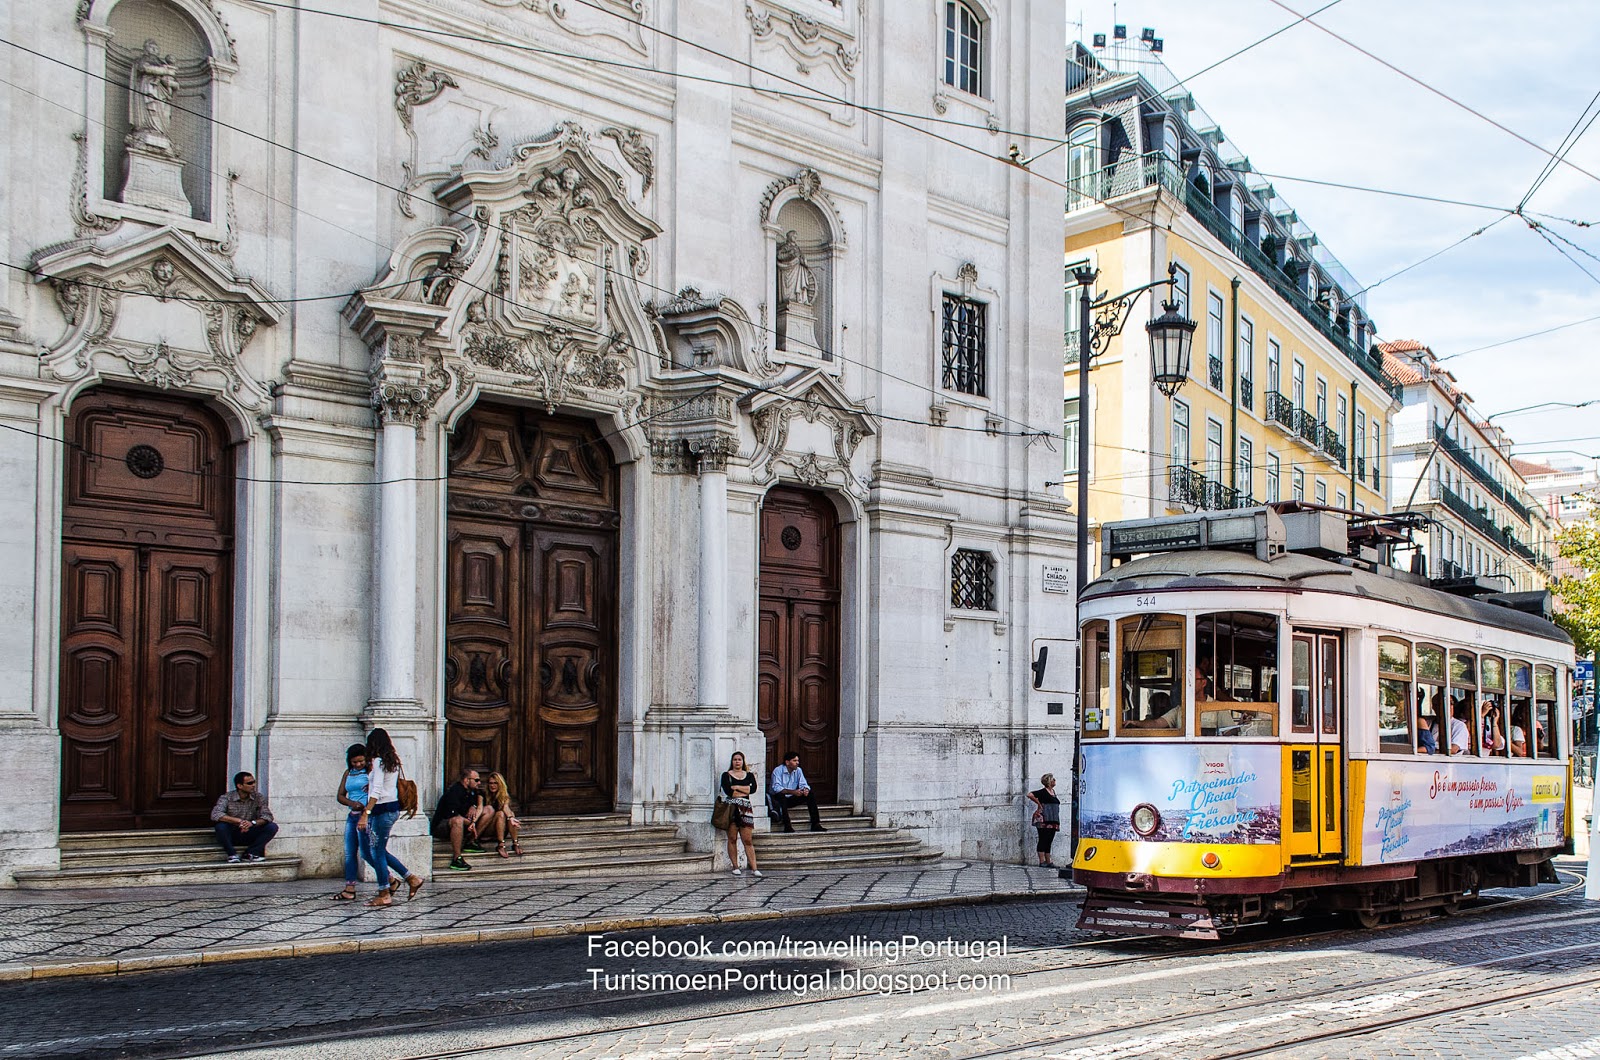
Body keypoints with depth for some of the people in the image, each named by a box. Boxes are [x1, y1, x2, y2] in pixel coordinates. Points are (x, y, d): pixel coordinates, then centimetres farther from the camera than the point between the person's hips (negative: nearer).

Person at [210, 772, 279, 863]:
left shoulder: (258, 797, -3)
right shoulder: (227, 797, -12)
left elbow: (267, 816, -11)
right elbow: (215, 815, -28)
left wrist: (253, 822, -32)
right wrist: (239, 821, -36)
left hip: (249, 834, 3)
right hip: (231, 835, -3)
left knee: (272, 827, -19)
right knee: (221, 826, -35)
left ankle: (250, 854, -15)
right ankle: (232, 854, -16)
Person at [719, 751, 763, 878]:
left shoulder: (749, 775, 16)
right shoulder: (726, 775, 8)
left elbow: (753, 789, -3)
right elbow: (728, 791, -9)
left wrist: (736, 787, -6)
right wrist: (745, 790, -1)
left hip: (745, 808, 1)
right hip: (731, 807, -1)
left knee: (748, 840, -3)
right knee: (732, 839, -2)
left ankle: (754, 868, -6)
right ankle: (735, 867, 4)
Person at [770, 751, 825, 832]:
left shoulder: (798, 770, 2)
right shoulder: (778, 771, -18)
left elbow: (803, 784, -2)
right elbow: (776, 788, -30)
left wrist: (806, 789, -29)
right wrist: (793, 792, -41)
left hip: (790, 799, 6)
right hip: (778, 799, -6)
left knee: (810, 794, -13)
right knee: (781, 795, -39)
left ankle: (815, 824, -16)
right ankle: (787, 825, -38)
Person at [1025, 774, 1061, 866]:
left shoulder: (1053, 791, 16)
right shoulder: (1043, 792, -8)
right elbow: (1029, 795, -19)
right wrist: (1039, 803, -10)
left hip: (1053, 822, 8)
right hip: (1044, 820, -8)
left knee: (1049, 841, 10)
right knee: (1043, 840, -7)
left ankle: (1048, 862, 12)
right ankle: (1042, 861, -7)